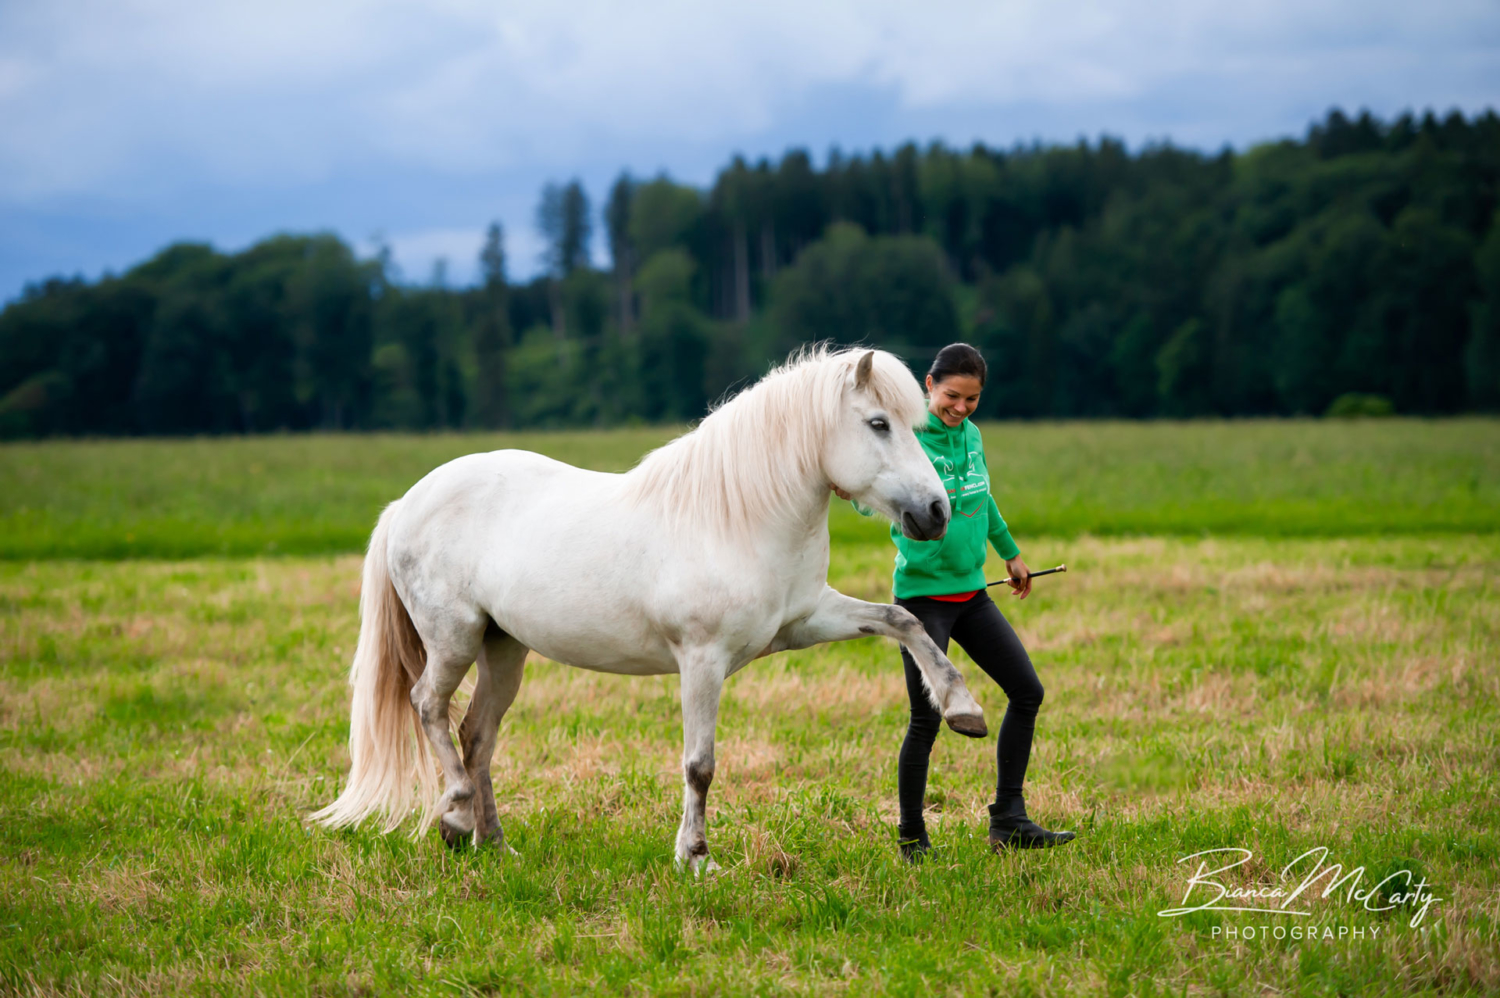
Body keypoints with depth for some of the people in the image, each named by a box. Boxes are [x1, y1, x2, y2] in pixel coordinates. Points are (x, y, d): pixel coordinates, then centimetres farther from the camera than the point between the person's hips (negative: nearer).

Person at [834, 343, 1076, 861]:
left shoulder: (970, 434, 6)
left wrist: (1010, 553, 33)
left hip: (971, 591, 7)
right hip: (922, 594, -7)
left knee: (1027, 691, 5)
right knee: (927, 719, -6)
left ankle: (1008, 821, 12)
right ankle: (912, 839, 9)